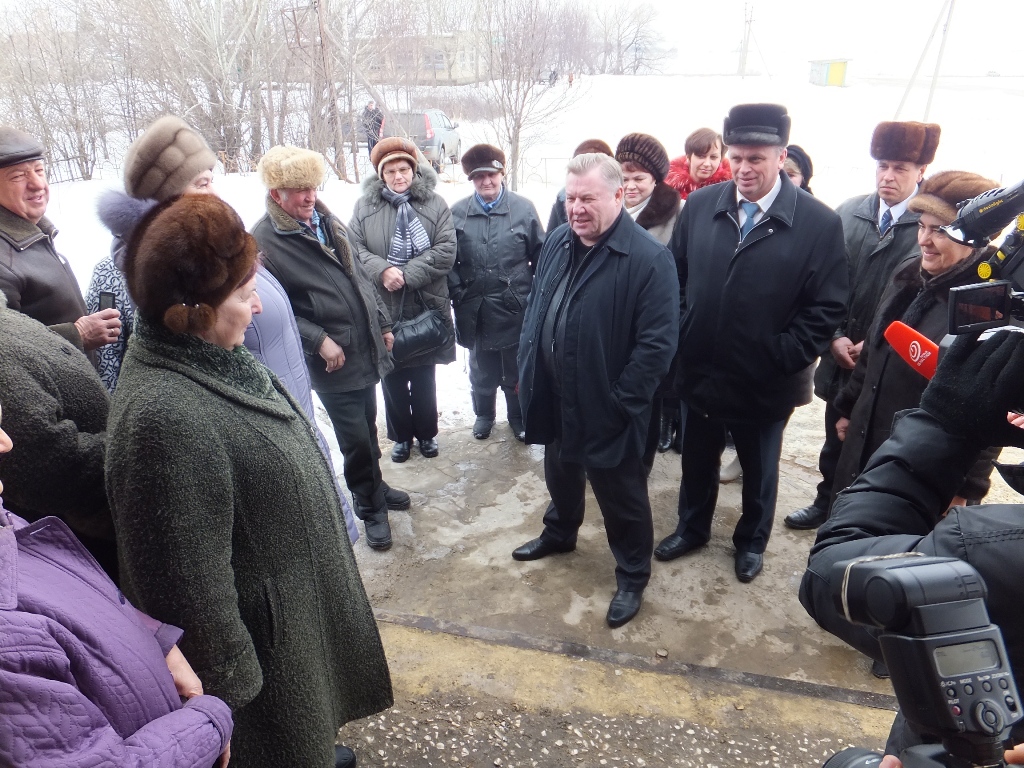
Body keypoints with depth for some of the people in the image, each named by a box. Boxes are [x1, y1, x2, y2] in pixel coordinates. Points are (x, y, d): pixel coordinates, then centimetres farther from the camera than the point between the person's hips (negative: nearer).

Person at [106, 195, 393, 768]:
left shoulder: (204, 355, -5)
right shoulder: (165, 414, -34)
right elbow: (191, 581, -28)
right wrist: (230, 679, -17)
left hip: (297, 586, 8)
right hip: (264, 628, -8)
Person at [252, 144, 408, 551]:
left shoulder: (328, 222, 9)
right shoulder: (264, 241, -13)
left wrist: (381, 322, 16)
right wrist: (319, 340, -19)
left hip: (366, 348, 7)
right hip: (332, 360, -6)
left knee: (368, 427, 19)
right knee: (356, 437, 1)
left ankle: (375, 487, 40)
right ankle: (370, 506, 22)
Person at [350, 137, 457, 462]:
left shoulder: (435, 204, 0)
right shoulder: (365, 206, 3)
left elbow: (446, 250, -10)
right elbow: (354, 247, -3)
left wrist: (406, 274, -18)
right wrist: (381, 270, -21)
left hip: (426, 307, -1)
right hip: (383, 309, 1)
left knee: (424, 377, 13)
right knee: (392, 378, 12)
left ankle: (426, 432, 31)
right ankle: (401, 435, 30)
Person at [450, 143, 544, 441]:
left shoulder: (523, 208, -5)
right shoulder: (458, 213, -3)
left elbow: (539, 255, -2)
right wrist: (457, 291, -5)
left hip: (514, 307, -1)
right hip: (475, 308, 1)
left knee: (517, 369, 14)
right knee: (482, 368, 19)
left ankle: (519, 417, 34)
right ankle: (483, 414, 40)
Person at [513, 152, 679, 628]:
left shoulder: (649, 260, -20)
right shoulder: (556, 243, 3)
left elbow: (657, 344, -21)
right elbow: (534, 308, 12)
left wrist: (618, 403, -20)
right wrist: (527, 371, 8)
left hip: (606, 409, -7)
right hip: (553, 398, 7)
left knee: (621, 496, 11)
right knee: (559, 474, 28)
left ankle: (632, 577, 32)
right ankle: (560, 533, 55)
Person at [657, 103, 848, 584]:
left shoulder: (819, 223, -13)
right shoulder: (699, 206, -4)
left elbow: (827, 307, -12)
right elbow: (675, 278, 3)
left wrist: (784, 359, -17)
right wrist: (681, 338, -5)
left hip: (764, 383, -2)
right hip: (699, 373, 3)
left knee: (759, 471, 20)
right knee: (696, 462, 22)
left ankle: (752, 541, 45)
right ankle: (692, 528, 47)